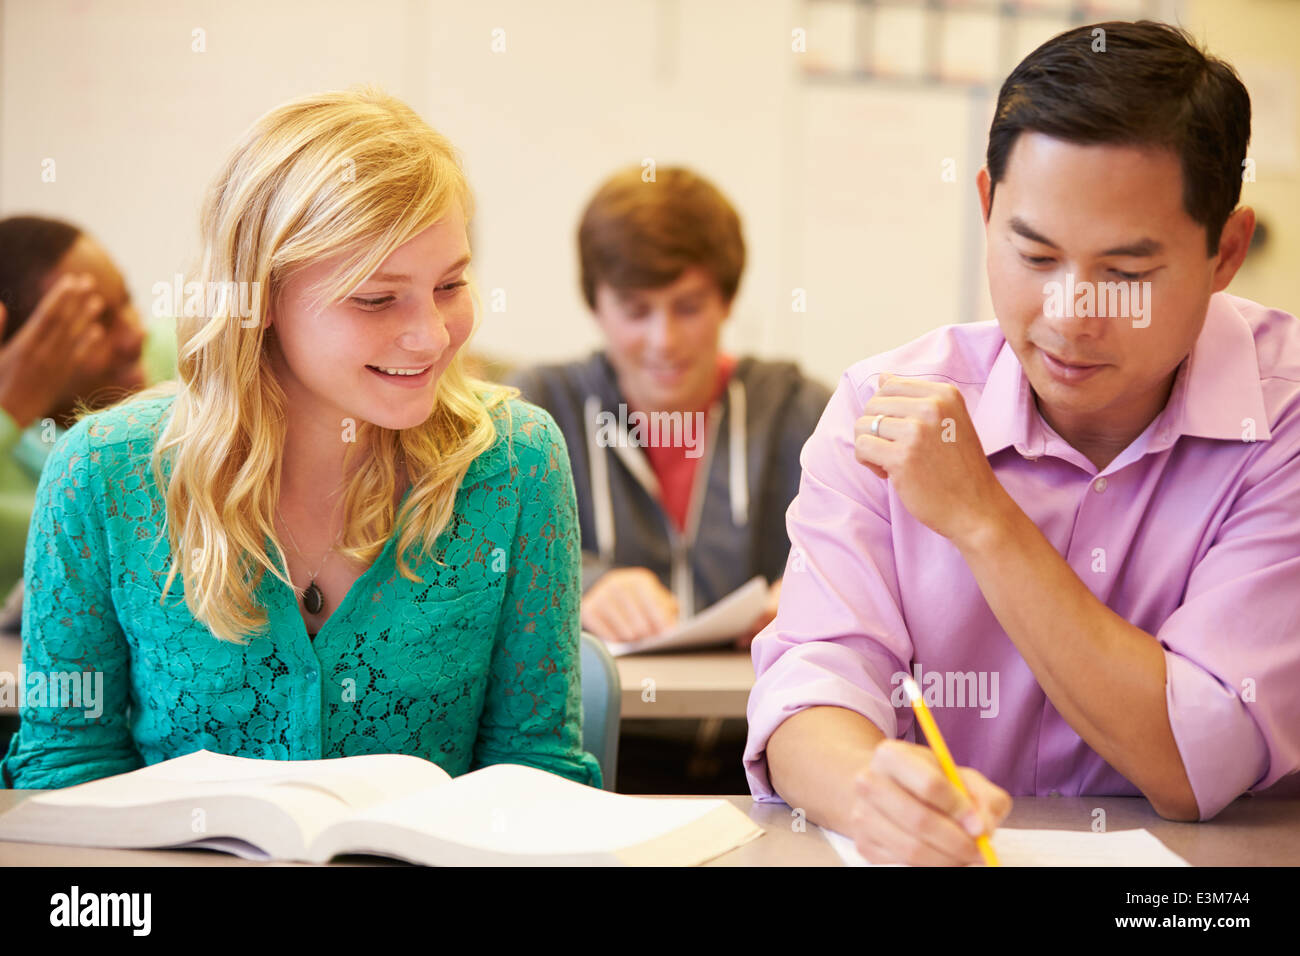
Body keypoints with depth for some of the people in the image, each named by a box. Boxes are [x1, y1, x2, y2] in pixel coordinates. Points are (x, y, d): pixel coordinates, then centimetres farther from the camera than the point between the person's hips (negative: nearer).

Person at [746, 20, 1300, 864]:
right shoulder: (886, 410, -2)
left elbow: (1195, 770, -18)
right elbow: (811, 685, -14)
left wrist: (981, 517, -20)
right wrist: (870, 787, -37)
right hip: (957, 854, 2)